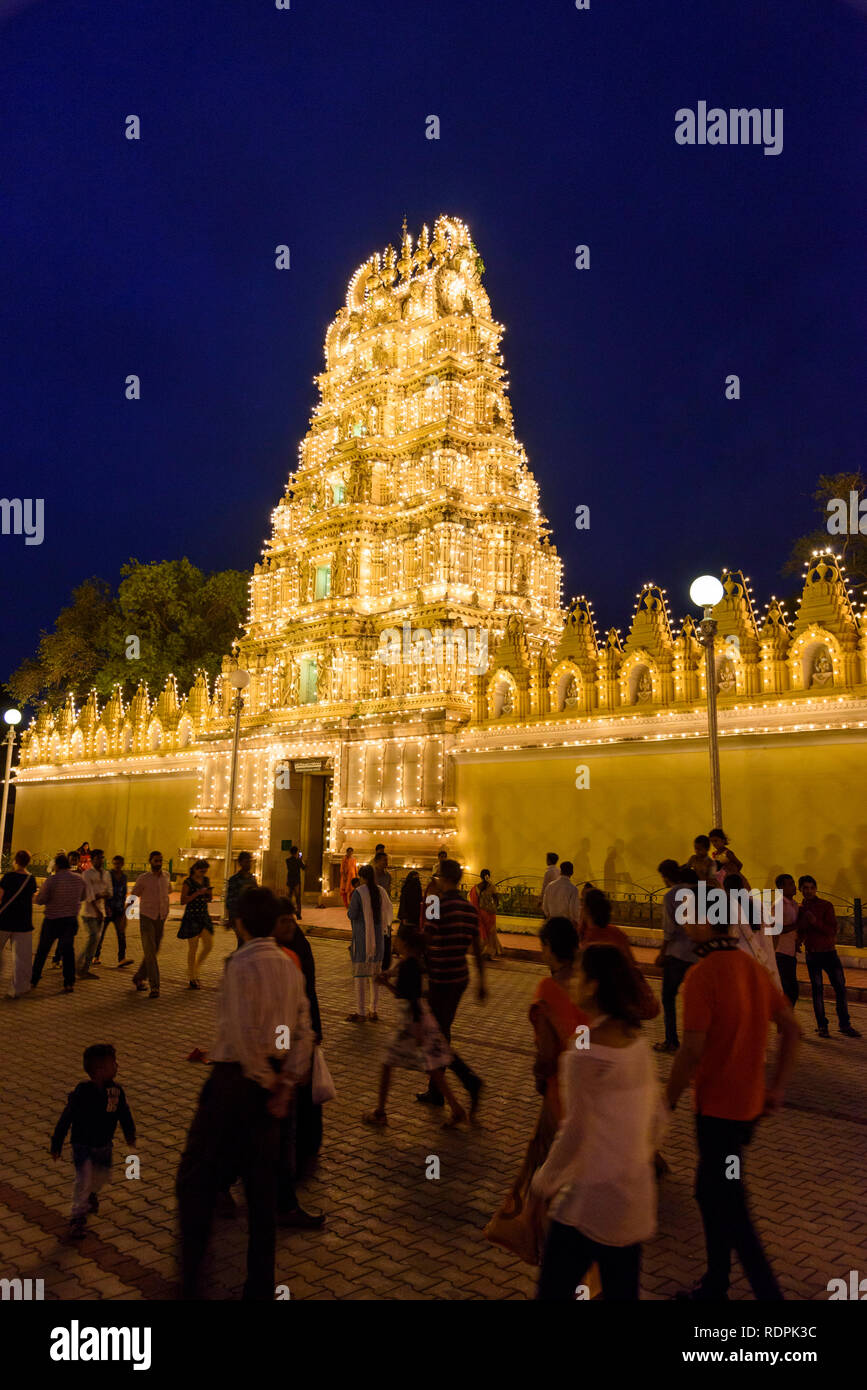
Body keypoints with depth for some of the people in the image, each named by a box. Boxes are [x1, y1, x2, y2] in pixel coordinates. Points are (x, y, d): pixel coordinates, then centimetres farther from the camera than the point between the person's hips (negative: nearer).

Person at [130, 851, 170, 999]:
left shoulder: (165, 877, 6)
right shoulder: (143, 878, -7)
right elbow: (134, 895, 2)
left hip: (161, 919, 5)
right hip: (147, 918, -5)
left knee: (154, 952, 11)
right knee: (150, 952, -12)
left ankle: (138, 977, 31)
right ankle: (154, 987, -11)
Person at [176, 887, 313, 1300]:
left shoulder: (242, 963, -16)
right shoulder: (290, 965, 5)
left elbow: (242, 1033, -21)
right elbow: (304, 1032, 2)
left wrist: (266, 1081, -9)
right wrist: (286, 1083, 0)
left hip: (235, 1078, -7)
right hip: (272, 1084, 7)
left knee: (196, 1181, 10)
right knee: (262, 1187, 16)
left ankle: (189, 1282, 14)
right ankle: (260, 1287, 26)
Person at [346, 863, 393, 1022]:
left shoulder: (358, 892, -12)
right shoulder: (381, 892, 3)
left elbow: (351, 914, -12)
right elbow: (387, 913, 7)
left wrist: (349, 909, 7)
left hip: (362, 936, -5)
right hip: (378, 936, 5)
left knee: (360, 973, 2)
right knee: (375, 973, 12)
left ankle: (360, 1012, 5)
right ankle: (373, 1010, 15)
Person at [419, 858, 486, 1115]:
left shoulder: (438, 906, -17)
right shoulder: (470, 908, 4)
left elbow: (425, 947, -14)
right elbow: (477, 949, 10)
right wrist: (482, 983, 17)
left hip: (440, 980, -7)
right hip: (461, 978, 7)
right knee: (442, 1034, 18)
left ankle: (471, 1081, -12)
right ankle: (435, 1091, 28)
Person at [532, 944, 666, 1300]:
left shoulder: (586, 1053, -21)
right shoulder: (637, 1041, 1)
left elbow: (576, 1130, -17)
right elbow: (655, 1117, 9)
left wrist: (544, 1181, -3)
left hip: (591, 1199, -7)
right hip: (637, 1196, 8)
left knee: (554, 1290, 7)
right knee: (622, 1291, 19)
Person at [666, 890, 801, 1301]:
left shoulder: (702, 974, -23)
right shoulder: (753, 967, 2)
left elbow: (692, 1050, -25)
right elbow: (791, 1028, 9)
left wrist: (667, 1102, -11)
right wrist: (777, 1088, 15)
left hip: (718, 1106, -8)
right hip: (749, 1103, 9)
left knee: (729, 1208, 7)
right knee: (711, 1191, 22)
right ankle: (714, 1286, 34)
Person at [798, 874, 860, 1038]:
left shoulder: (826, 905, -2)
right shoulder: (799, 909, 6)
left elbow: (833, 930, -10)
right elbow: (800, 934, 10)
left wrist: (816, 922, -25)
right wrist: (803, 923, -11)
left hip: (829, 952, -1)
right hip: (812, 954, 1)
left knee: (840, 987, -2)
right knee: (817, 989, 3)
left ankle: (845, 1025, 9)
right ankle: (822, 1025, 10)